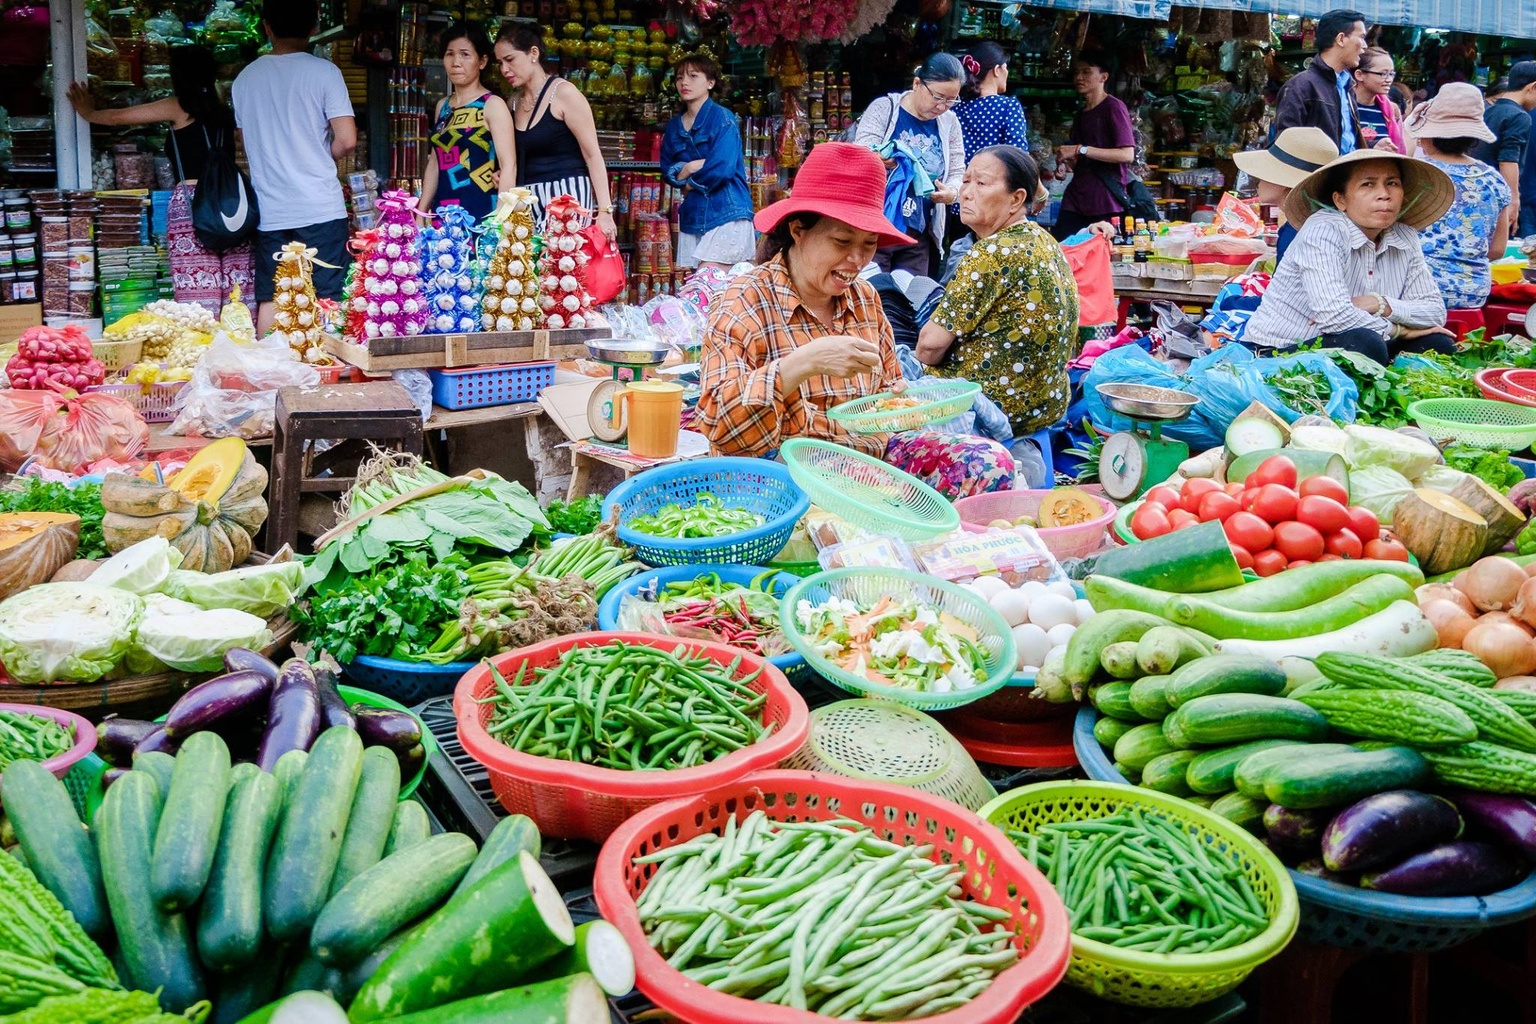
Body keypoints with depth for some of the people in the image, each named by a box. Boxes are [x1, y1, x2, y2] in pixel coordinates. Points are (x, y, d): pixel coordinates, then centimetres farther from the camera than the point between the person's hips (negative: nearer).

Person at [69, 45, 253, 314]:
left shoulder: (178, 107, 5)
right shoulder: (223, 111, 17)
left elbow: (119, 116, 15)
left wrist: (88, 112, 34)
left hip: (191, 202, -5)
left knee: (198, 297, -9)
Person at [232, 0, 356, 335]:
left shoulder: (245, 78, 10)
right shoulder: (323, 72, -3)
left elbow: (245, 142, 19)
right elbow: (347, 140, -8)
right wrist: (323, 158, 10)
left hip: (269, 211, 4)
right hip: (320, 207, -4)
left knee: (270, 302, 7)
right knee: (327, 301, -1)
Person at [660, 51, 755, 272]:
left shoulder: (722, 118, -5)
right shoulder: (674, 127, 14)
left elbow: (721, 168, -16)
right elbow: (667, 170, 12)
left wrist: (690, 183, -1)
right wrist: (687, 168, -8)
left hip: (726, 211, -6)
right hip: (692, 214, 6)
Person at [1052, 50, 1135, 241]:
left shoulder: (1114, 108, -5)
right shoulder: (1081, 114, 21)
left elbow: (1127, 154, -16)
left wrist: (1080, 150, -17)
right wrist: (1067, 162, 8)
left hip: (1106, 203, -7)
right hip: (1075, 199, 7)